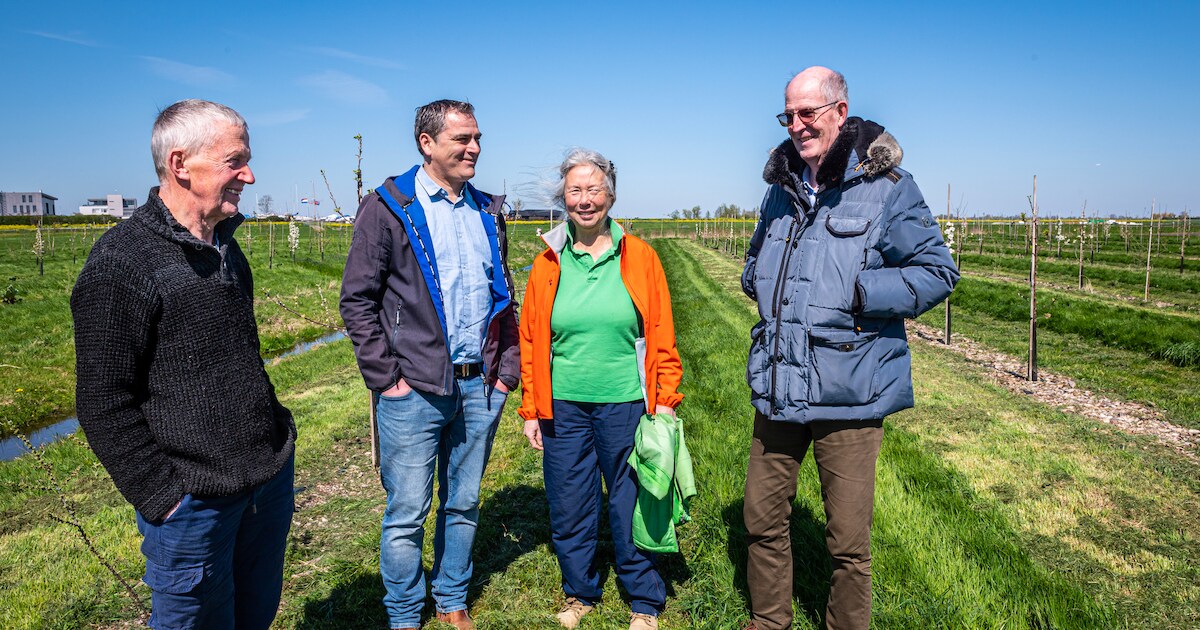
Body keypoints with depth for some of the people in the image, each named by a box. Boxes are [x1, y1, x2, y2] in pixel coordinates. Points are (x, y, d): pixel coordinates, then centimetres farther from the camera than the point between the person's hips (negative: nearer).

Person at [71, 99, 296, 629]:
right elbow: (103, 403, -16)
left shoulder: (226, 249, 9)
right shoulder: (122, 262, -16)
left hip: (272, 478, 7)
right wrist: (162, 497, -14)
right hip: (195, 501, -7)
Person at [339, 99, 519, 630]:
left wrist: (507, 368, 8)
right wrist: (385, 377, -10)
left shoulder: (488, 211, 12)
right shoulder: (388, 207, -4)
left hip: (480, 387, 5)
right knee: (407, 514, 6)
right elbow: (357, 299, -5)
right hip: (415, 389, -4)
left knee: (463, 505, 16)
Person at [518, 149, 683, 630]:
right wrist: (531, 410, 4)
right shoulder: (548, 264, 3)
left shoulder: (639, 258, -1)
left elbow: (662, 337, 2)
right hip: (563, 407, 2)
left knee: (630, 505, 9)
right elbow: (531, 342, 6)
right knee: (569, 508, 12)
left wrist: (665, 400, -2)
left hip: (624, 405, -2)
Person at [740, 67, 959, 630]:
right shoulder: (781, 188, 12)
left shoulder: (885, 186, -6)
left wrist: (858, 292, -18)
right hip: (777, 389, 6)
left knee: (848, 541, 8)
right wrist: (758, 283, 6)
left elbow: (938, 271, -5)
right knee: (762, 520, 17)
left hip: (848, 393, -5)